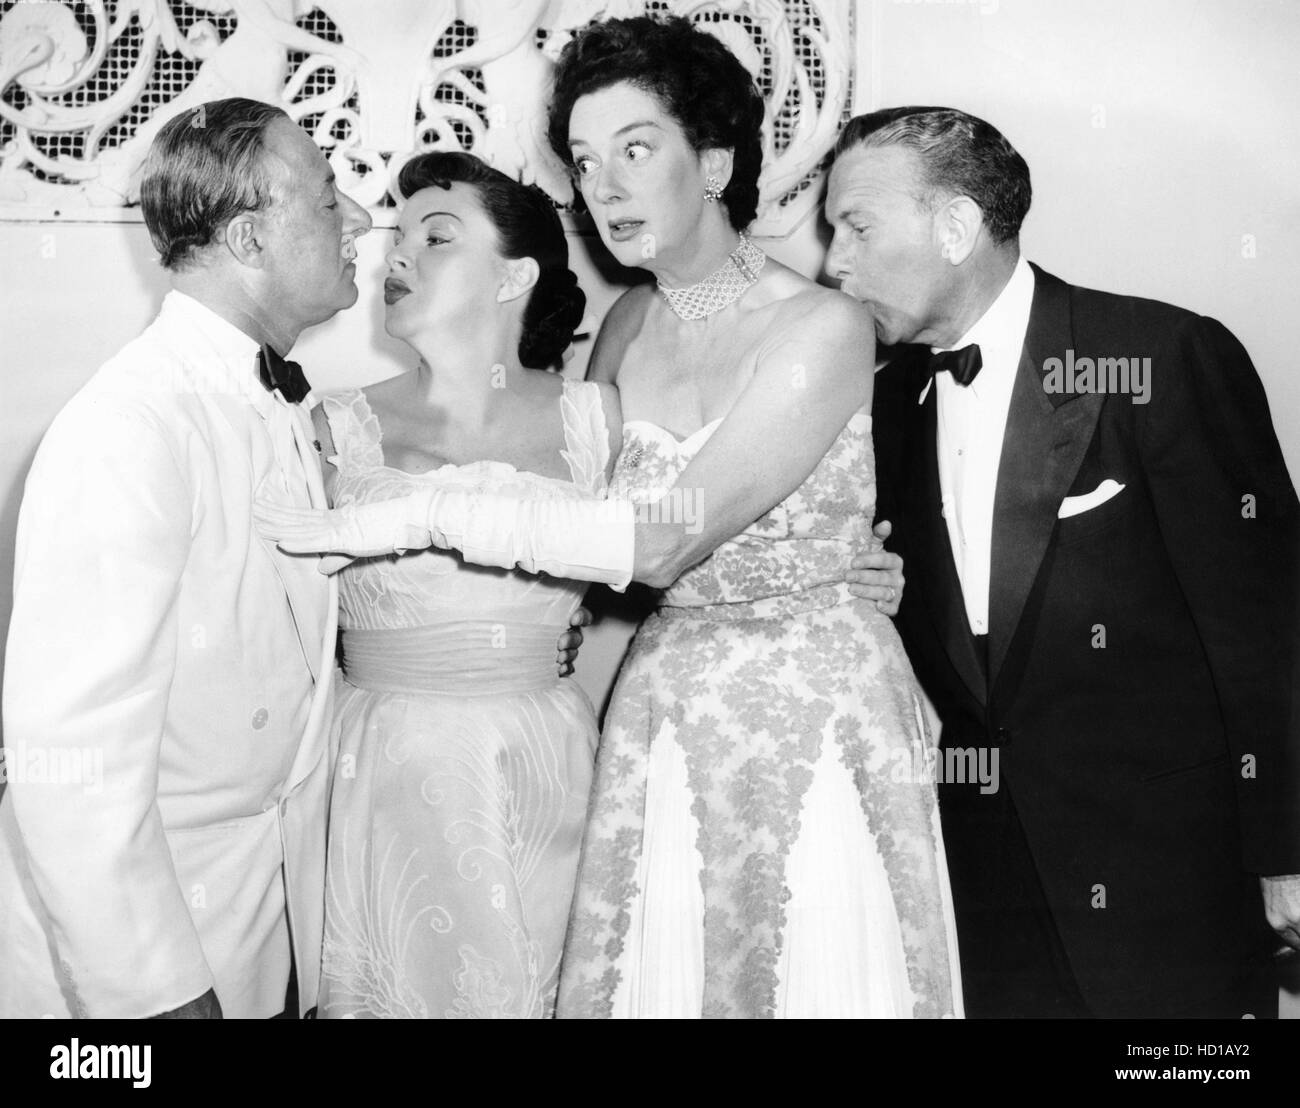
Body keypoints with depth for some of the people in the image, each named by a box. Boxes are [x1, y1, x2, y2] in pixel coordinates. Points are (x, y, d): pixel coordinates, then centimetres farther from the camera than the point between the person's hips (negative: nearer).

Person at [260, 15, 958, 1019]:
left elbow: (667, 539, -24)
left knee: (822, 978, 8)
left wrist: (421, 516, -23)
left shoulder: (822, 327, -16)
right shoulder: (630, 326, 3)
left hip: (814, 710, -5)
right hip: (665, 707, 5)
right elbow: (589, 487, 18)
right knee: (660, 976, 12)